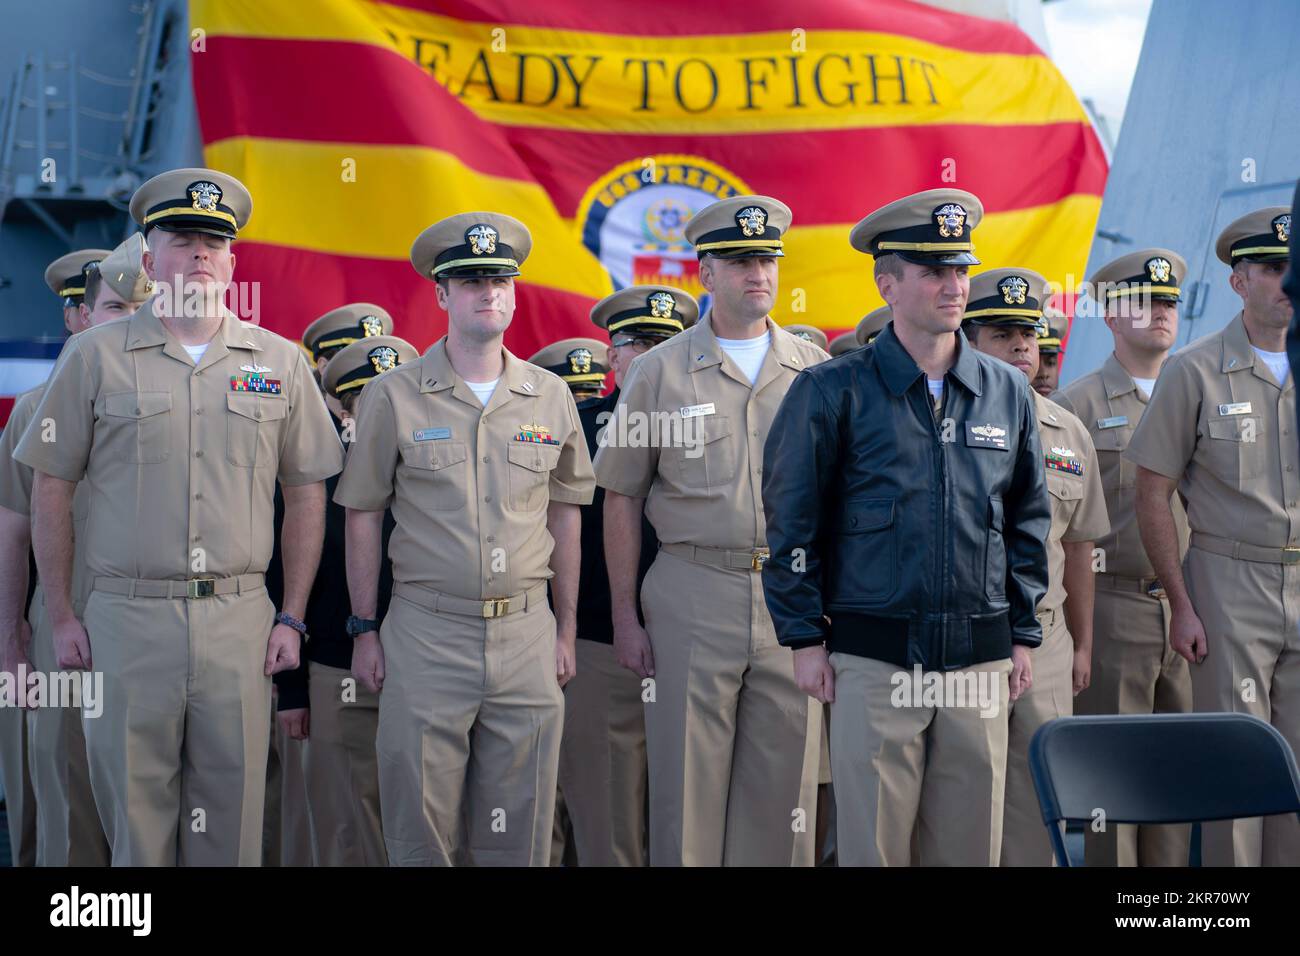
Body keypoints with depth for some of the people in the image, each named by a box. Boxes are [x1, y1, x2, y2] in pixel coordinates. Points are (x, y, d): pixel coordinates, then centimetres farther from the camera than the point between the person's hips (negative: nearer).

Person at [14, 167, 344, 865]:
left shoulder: (280, 363, 7)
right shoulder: (95, 356, 3)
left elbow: (305, 495, 12)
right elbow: (51, 490, 6)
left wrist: (291, 617, 6)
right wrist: (61, 618, 2)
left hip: (240, 622, 1)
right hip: (127, 618, -1)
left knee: (230, 823, 6)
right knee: (133, 815, 5)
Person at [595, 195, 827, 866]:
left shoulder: (814, 369, 8)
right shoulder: (659, 371, 3)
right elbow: (622, 498, 5)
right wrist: (625, 619, 0)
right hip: (693, 596, -2)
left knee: (783, 786, 6)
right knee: (687, 784, 2)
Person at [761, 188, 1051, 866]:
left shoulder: (1008, 392, 10)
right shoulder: (833, 392, -2)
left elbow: (1029, 519, 16)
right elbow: (791, 523, 0)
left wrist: (1023, 634, 12)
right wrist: (805, 637, -3)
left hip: (981, 660, 3)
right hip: (874, 659, -3)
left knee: (971, 843, 8)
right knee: (871, 843, 1)